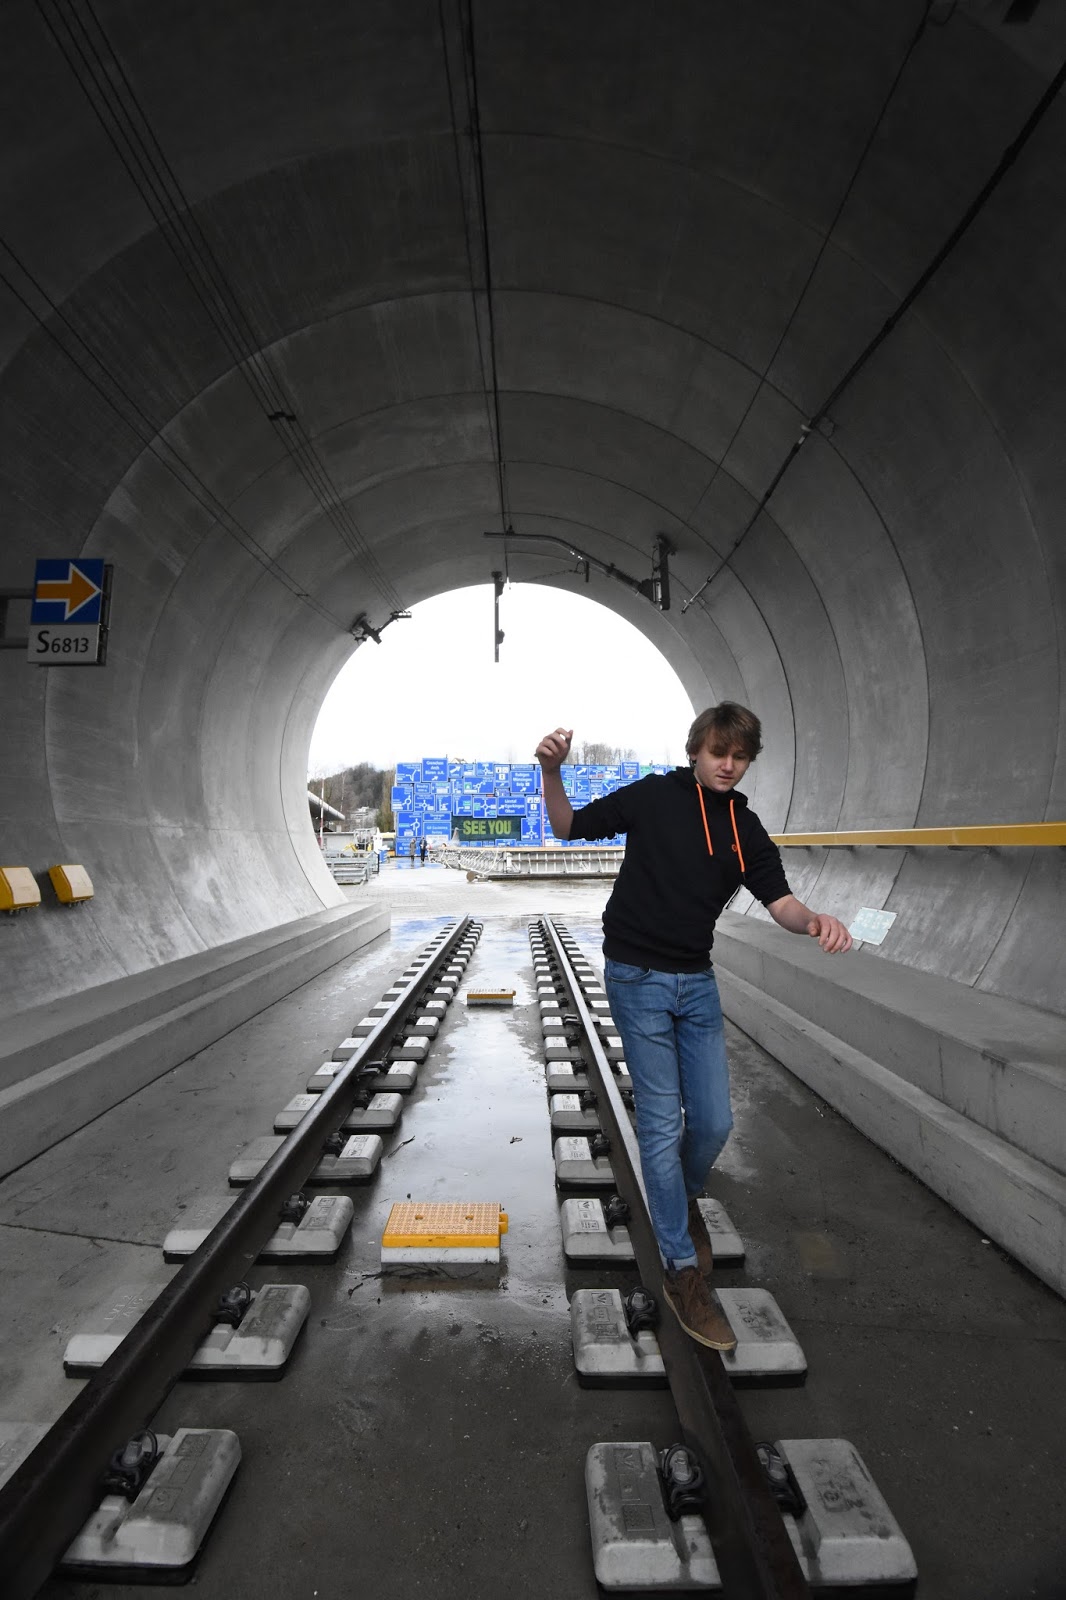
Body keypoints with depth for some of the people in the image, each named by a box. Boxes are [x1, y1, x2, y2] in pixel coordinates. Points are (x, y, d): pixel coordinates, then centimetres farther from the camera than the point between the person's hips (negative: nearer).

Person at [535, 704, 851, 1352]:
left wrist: (813, 919, -29)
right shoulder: (654, 796, -8)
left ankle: (685, 1198, 41)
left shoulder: (745, 830, 4)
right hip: (639, 977, -4)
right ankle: (683, 1271, 17)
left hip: (697, 981, 5)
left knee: (715, 1123, 8)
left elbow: (779, 899, -6)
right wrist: (552, 772, -22)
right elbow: (570, 827, -3)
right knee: (663, 1123, -1)